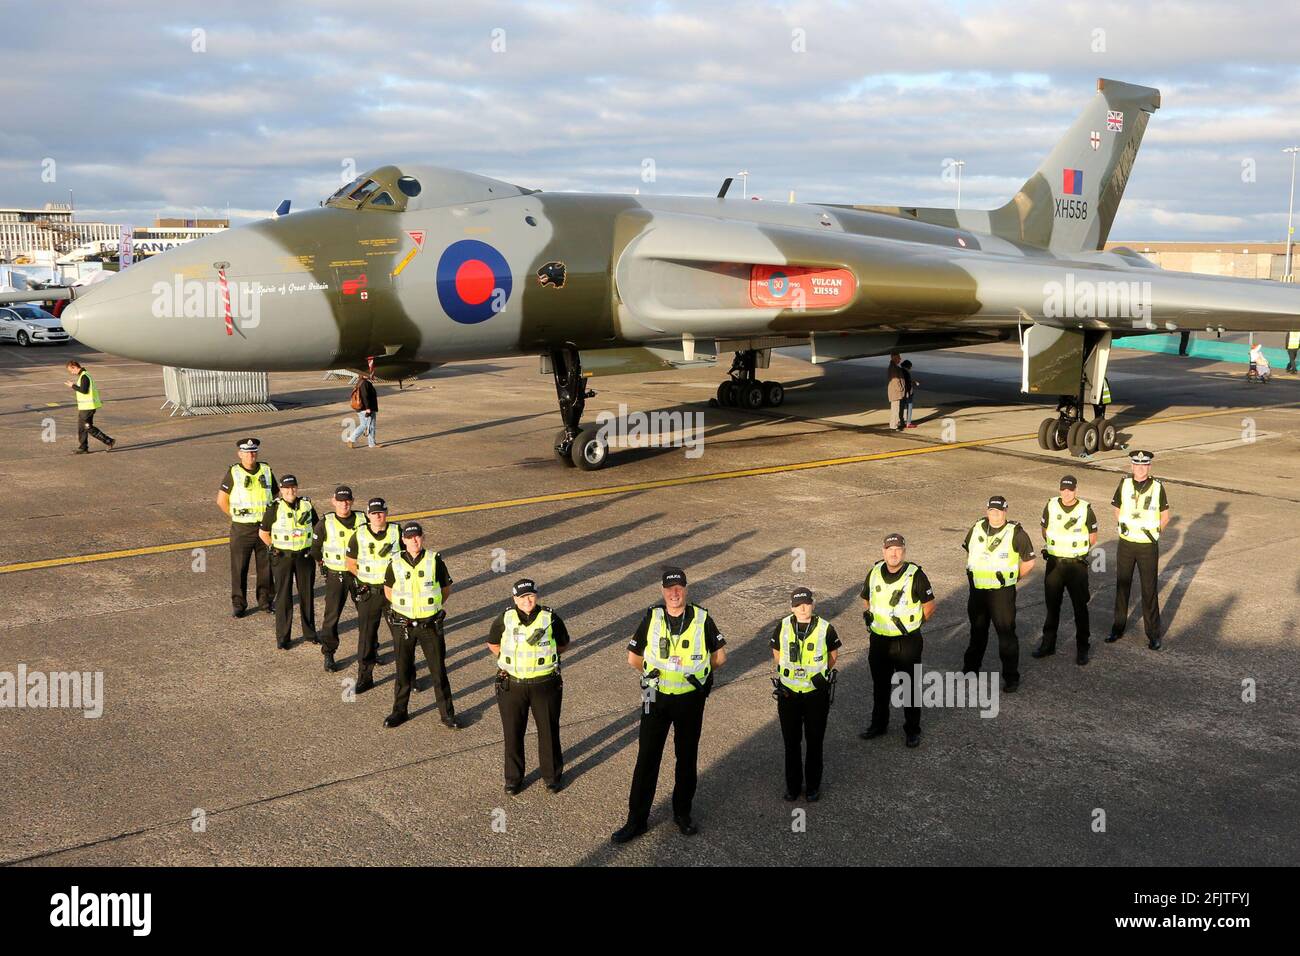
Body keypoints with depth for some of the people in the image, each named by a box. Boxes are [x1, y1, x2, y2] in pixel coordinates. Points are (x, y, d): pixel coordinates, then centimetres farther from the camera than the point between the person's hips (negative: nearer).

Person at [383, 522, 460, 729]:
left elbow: (446, 589, 6)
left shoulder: (434, 560, -6)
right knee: (403, 671, 12)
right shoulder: (395, 563, -3)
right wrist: (402, 605, 4)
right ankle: (399, 711, 27)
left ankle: (447, 713, 15)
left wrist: (432, 604, 2)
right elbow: (388, 590, 12)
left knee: (439, 669, 4)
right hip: (403, 624, 1)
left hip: (430, 624, -1)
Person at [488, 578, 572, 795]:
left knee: (549, 732, 10)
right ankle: (513, 778, 28)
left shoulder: (550, 618, -6)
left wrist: (544, 655, -2)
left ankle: (553, 776, 29)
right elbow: (493, 644, 12)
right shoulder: (504, 620, -5)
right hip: (512, 685, 1)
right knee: (512, 733, 10)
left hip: (545, 685, 0)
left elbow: (563, 645, 8)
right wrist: (510, 659, 4)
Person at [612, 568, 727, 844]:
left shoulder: (701, 618, -6)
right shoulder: (652, 618, -5)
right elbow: (633, 658, 6)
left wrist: (695, 672, 9)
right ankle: (637, 819, 11)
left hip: (690, 699, 0)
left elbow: (720, 657, 5)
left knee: (686, 758, 12)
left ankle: (682, 813, 29)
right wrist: (655, 673, 8)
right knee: (647, 759, 2)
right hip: (656, 698, 0)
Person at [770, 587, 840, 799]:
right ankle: (793, 786, 26)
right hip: (788, 693, 1)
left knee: (814, 742, 10)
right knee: (791, 742, 12)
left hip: (816, 693, -1)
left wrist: (819, 673, 3)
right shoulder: (782, 627, -6)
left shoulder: (825, 629, -9)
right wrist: (792, 673, 8)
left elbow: (833, 656, 7)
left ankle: (813, 786, 25)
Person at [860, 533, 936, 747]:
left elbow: (929, 606, -4)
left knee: (909, 687, 7)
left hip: (907, 642, -4)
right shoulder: (874, 573, 1)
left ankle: (912, 730, 21)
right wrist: (868, 615, 5)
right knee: (879, 685, 17)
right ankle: (878, 724, 34)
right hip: (879, 640, 4)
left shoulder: (915, 575, -12)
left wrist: (913, 624, 0)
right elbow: (866, 600, 18)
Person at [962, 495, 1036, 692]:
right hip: (977, 590, 5)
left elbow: (1029, 562, -4)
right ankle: (971, 668, 35)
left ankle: (1011, 676, 8)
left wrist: (1013, 577, 0)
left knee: (1006, 633, -2)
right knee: (977, 631, 19)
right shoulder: (976, 528, 3)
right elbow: (969, 551, 21)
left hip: (1002, 592, -5)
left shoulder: (1015, 533, -11)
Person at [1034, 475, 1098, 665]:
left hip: (1077, 564, -2)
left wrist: (1078, 549, 3)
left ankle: (1082, 648, 14)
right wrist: (1054, 547, 9)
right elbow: (1044, 529, 14)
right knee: (1052, 605, 12)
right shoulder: (1051, 506, -2)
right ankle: (1048, 644, 24)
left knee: (1080, 606, 3)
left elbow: (1093, 537, 4)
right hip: (1054, 562, 2)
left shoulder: (1085, 509, -7)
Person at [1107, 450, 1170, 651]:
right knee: (1122, 587, 12)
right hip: (1126, 544, 3)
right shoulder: (1124, 484, -2)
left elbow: (1165, 516, 2)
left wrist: (1153, 533, -3)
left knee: (1150, 590, 1)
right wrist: (1121, 525, -1)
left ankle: (1153, 634, 11)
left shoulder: (1157, 487, -8)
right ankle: (1118, 628, 24)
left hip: (1148, 546, -3)